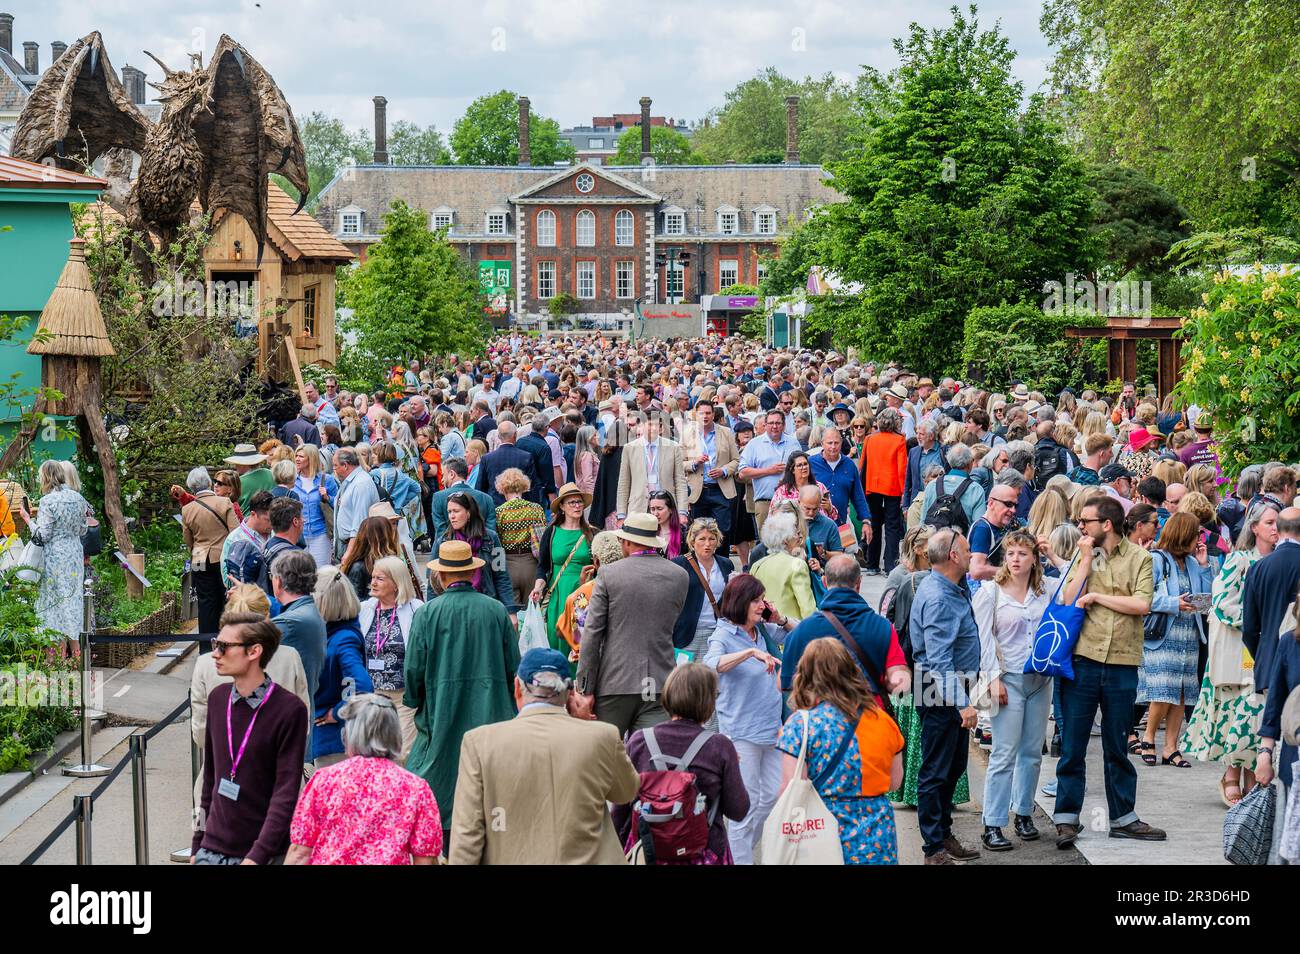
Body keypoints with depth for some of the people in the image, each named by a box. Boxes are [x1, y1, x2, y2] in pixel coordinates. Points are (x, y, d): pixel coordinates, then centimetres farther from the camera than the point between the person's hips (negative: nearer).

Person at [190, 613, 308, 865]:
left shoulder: (289, 710, -11)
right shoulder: (218, 698, 6)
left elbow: (286, 792, -14)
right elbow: (210, 776, 13)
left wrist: (258, 856, -19)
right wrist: (197, 845, 13)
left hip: (265, 853, -5)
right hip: (212, 849, 5)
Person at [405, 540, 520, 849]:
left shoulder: (426, 613, -8)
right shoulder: (497, 610, -2)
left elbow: (413, 668, -5)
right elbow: (513, 665, 3)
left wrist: (414, 703, 13)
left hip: (442, 712, -2)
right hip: (490, 714, 2)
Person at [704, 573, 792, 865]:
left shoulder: (763, 631, 7)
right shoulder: (724, 635, -11)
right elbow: (712, 664, -32)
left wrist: (780, 620, 4)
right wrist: (752, 652, -39)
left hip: (772, 727, 7)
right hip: (742, 730, -7)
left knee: (775, 794, 13)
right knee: (747, 802, -3)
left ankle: (743, 846, 29)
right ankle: (740, 859, 8)